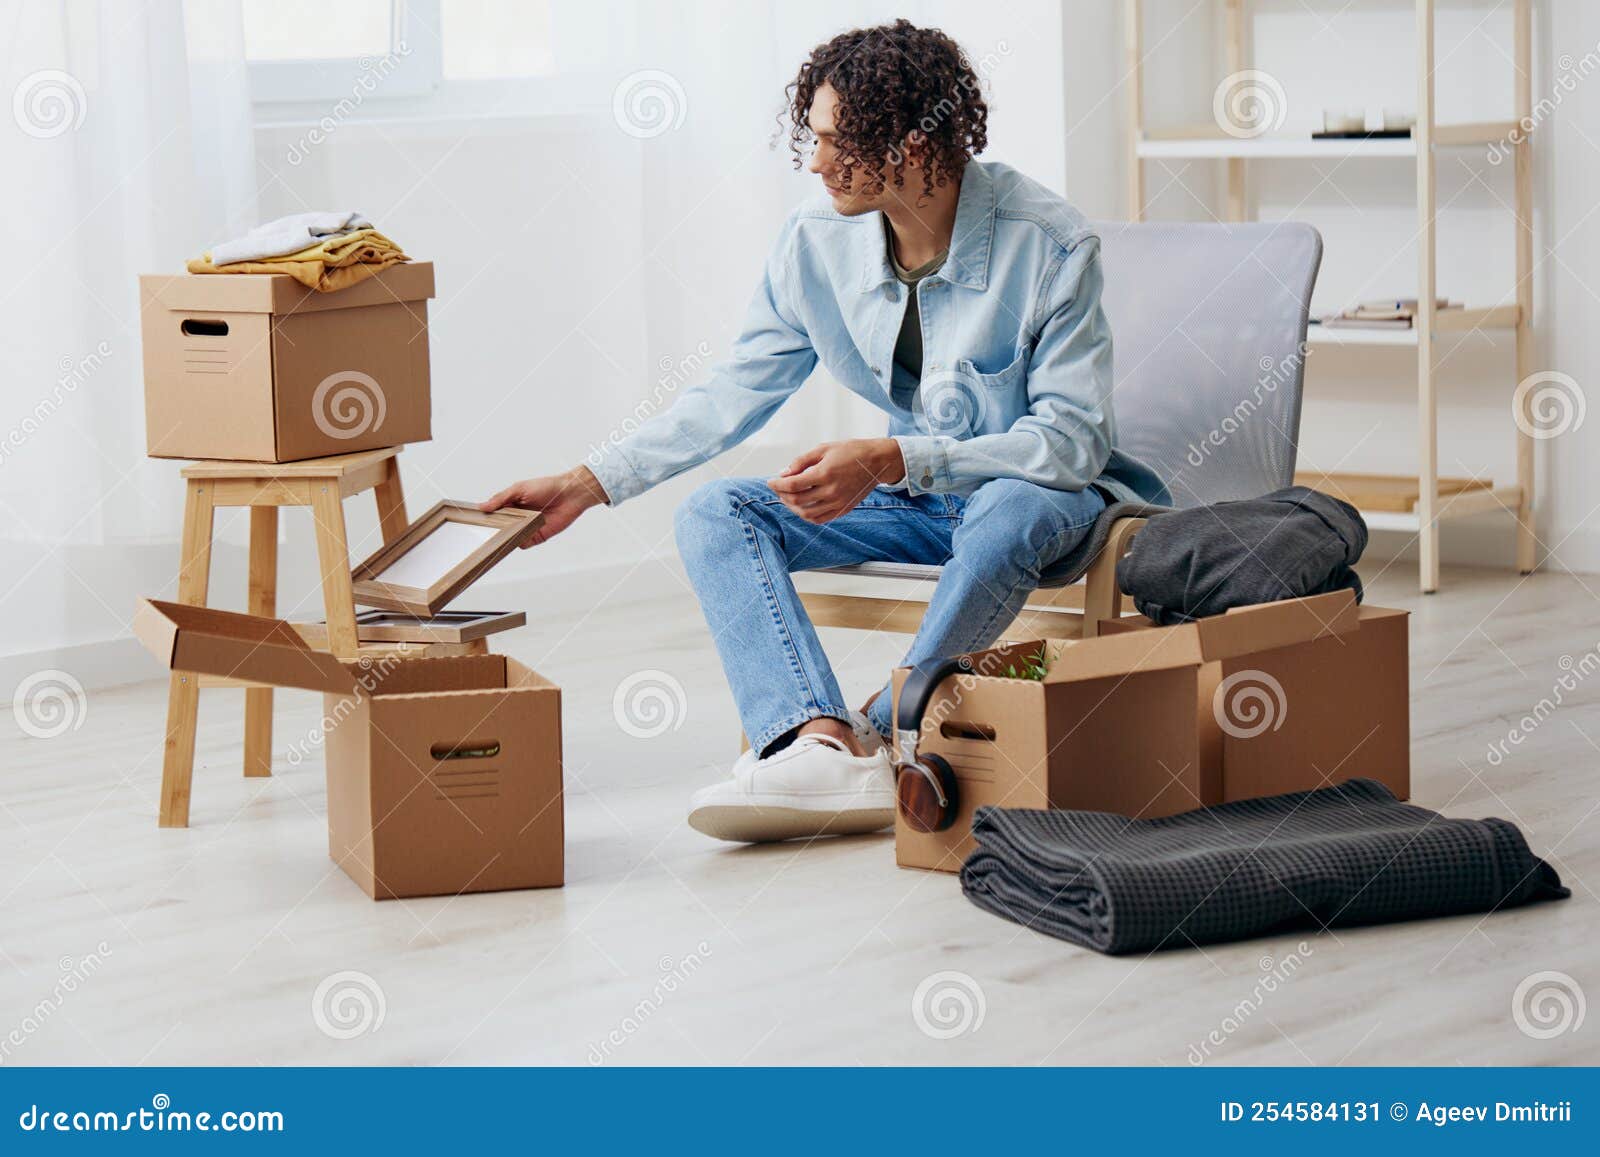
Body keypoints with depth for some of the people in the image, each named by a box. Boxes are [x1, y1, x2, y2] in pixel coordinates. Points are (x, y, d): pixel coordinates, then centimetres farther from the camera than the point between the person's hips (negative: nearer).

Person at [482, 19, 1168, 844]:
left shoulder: (1049, 243, -21)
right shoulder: (817, 241, -6)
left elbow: (1073, 437, -23)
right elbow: (734, 394, 3)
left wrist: (892, 461, -32)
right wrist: (586, 485, -4)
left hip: (1044, 489, -5)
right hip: (918, 492, 5)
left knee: (1005, 518, -41)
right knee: (714, 513, -16)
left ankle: (873, 733, -24)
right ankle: (820, 743, -39)